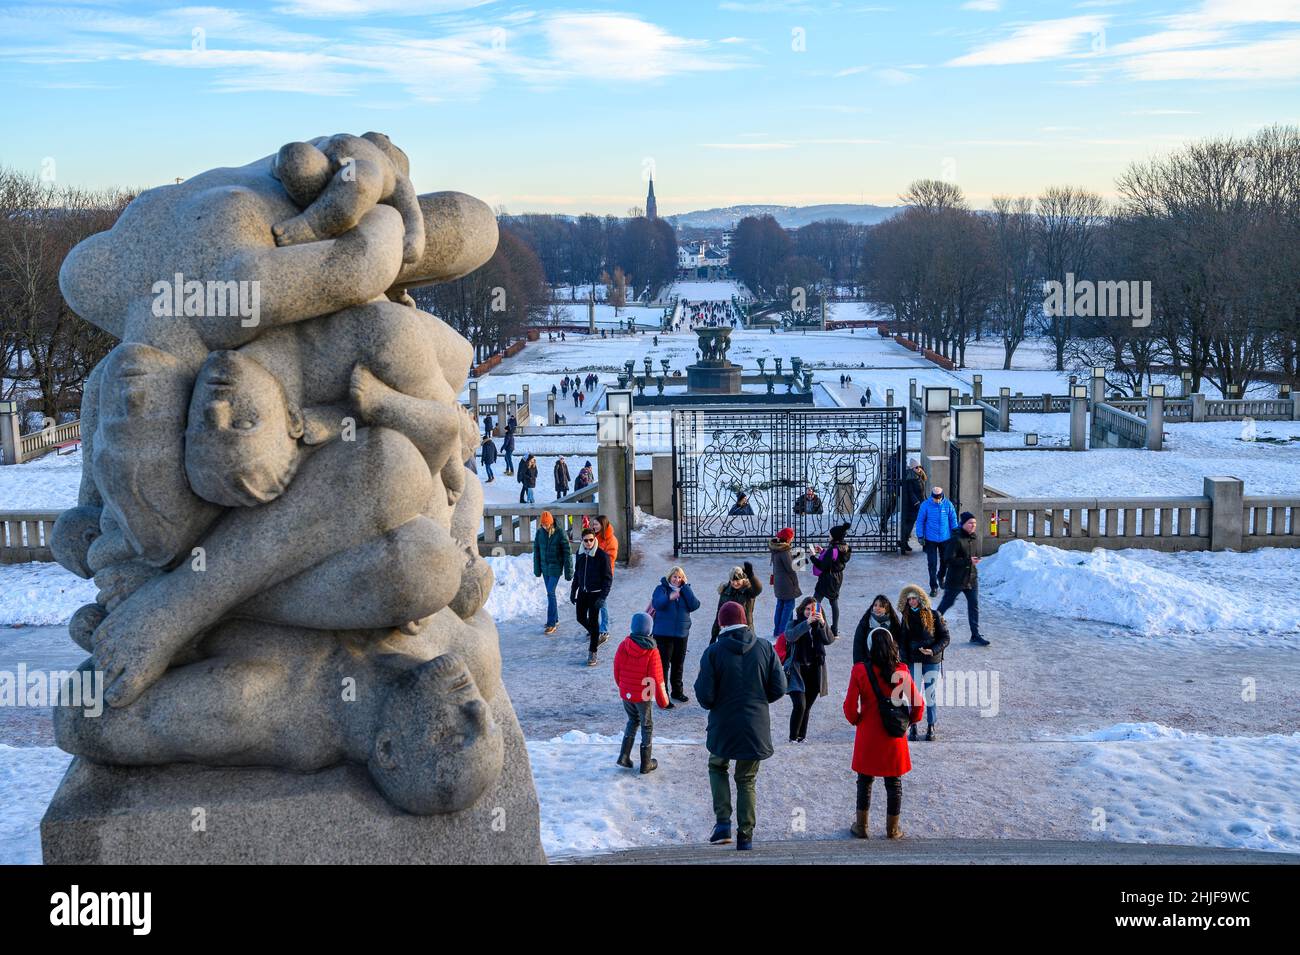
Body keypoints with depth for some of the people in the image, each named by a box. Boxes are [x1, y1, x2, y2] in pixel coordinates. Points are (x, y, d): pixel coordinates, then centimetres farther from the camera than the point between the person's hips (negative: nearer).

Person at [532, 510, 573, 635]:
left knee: (551, 593, -10)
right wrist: (537, 569, 9)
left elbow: (567, 553, -11)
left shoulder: (560, 534, -15)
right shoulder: (540, 533, 0)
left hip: (555, 568, -5)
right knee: (550, 593, 12)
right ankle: (555, 620, 23)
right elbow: (536, 551, 9)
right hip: (545, 567, 5)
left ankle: (551, 623, -6)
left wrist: (569, 572, -11)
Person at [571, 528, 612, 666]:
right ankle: (596, 636, 40)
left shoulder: (602, 556, -16)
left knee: (593, 622, -3)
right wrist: (573, 591, 13)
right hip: (582, 592, 6)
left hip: (596, 594, -6)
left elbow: (608, 578, -14)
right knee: (581, 618, 13)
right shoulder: (580, 554, 1)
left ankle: (592, 652, 7)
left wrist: (603, 597, -19)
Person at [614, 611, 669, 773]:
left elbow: (617, 671, 2)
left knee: (633, 720, 25)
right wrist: (663, 701, -3)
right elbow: (657, 679, -16)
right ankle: (646, 763, 20)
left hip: (626, 694, 4)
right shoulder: (651, 652, -20)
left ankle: (624, 756, 18)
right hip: (644, 696, -4)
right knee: (647, 726, 14)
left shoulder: (623, 647, -9)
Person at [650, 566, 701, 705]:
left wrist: (685, 587, -10)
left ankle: (677, 691, 31)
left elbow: (695, 605, -8)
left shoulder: (686, 590, 8)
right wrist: (669, 597, -41)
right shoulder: (661, 588, -4)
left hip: (682, 633, 4)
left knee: (678, 664, 16)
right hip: (663, 633, -4)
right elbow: (656, 604, -22)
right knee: (664, 664, -6)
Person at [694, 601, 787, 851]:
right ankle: (745, 838, 18)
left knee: (717, 767, 24)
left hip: (723, 727, -2)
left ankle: (723, 823, 9)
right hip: (756, 727, 2)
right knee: (747, 780, 18)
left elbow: (705, 696, -15)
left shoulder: (713, 652, -13)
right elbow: (779, 688, -3)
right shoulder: (765, 648, -5)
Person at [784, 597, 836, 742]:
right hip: (797, 670, -3)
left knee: (807, 707, 8)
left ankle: (802, 736, 21)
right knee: (800, 705, -15)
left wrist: (823, 623, -26)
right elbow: (791, 636, -24)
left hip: (814, 671, 3)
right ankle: (793, 737, -2)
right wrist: (807, 622, -33)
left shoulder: (819, 625, 6)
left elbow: (830, 639, -10)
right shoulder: (794, 623, -3)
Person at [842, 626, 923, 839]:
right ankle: (892, 830, 22)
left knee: (865, 781, 16)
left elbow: (850, 706, -11)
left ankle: (861, 827, 23)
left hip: (868, 736, -1)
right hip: (894, 738, 1)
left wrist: (856, 720, 9)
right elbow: (919, 705, -6)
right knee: (894, 782, 13)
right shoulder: (902, 671, -9)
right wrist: (908, 721, 12)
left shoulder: (860, 671, -13)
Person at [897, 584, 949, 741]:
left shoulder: (934, 616, -3)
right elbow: (902, 641, 7)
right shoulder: (905, 618, 6)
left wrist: (933, 650, -16)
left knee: (931, 696, 0)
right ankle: (913, 727, 11)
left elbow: (945, 638, -1)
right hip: (912, 662, 2)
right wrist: (904, 660, -3)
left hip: (931, 662, -2)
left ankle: (931, 727, 12)